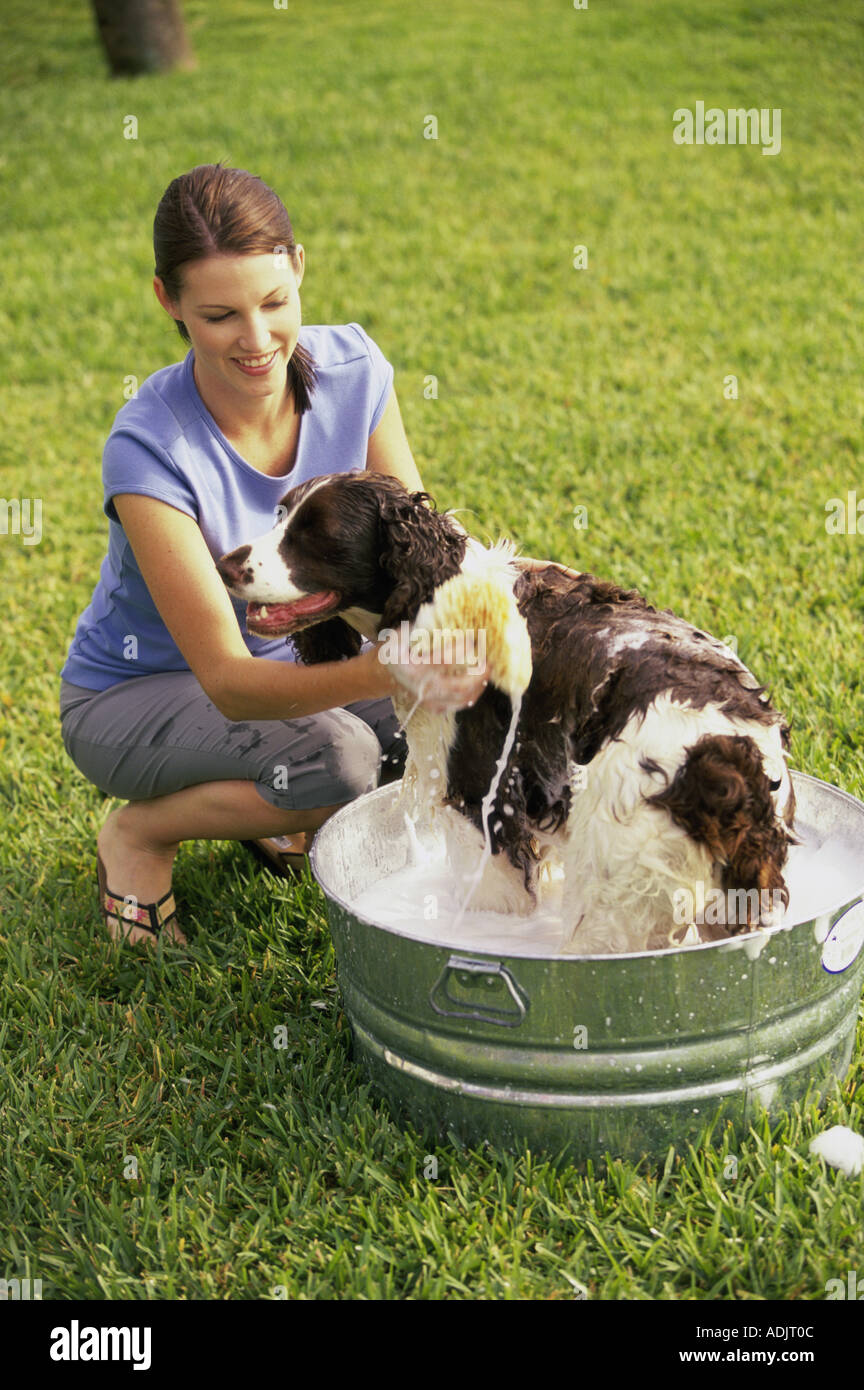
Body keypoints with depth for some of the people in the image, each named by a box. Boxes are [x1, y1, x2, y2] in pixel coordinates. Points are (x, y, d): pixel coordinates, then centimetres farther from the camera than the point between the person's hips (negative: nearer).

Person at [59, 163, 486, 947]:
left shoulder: (352, 369, -17)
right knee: (338, 758, -33)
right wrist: (388, 671, -51)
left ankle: (273, 809, 9)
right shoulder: (150, 449, -32)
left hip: (294, 658, 5)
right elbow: (229, 681, -35)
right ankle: (139, 835, -3)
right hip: (135, 694, -5)